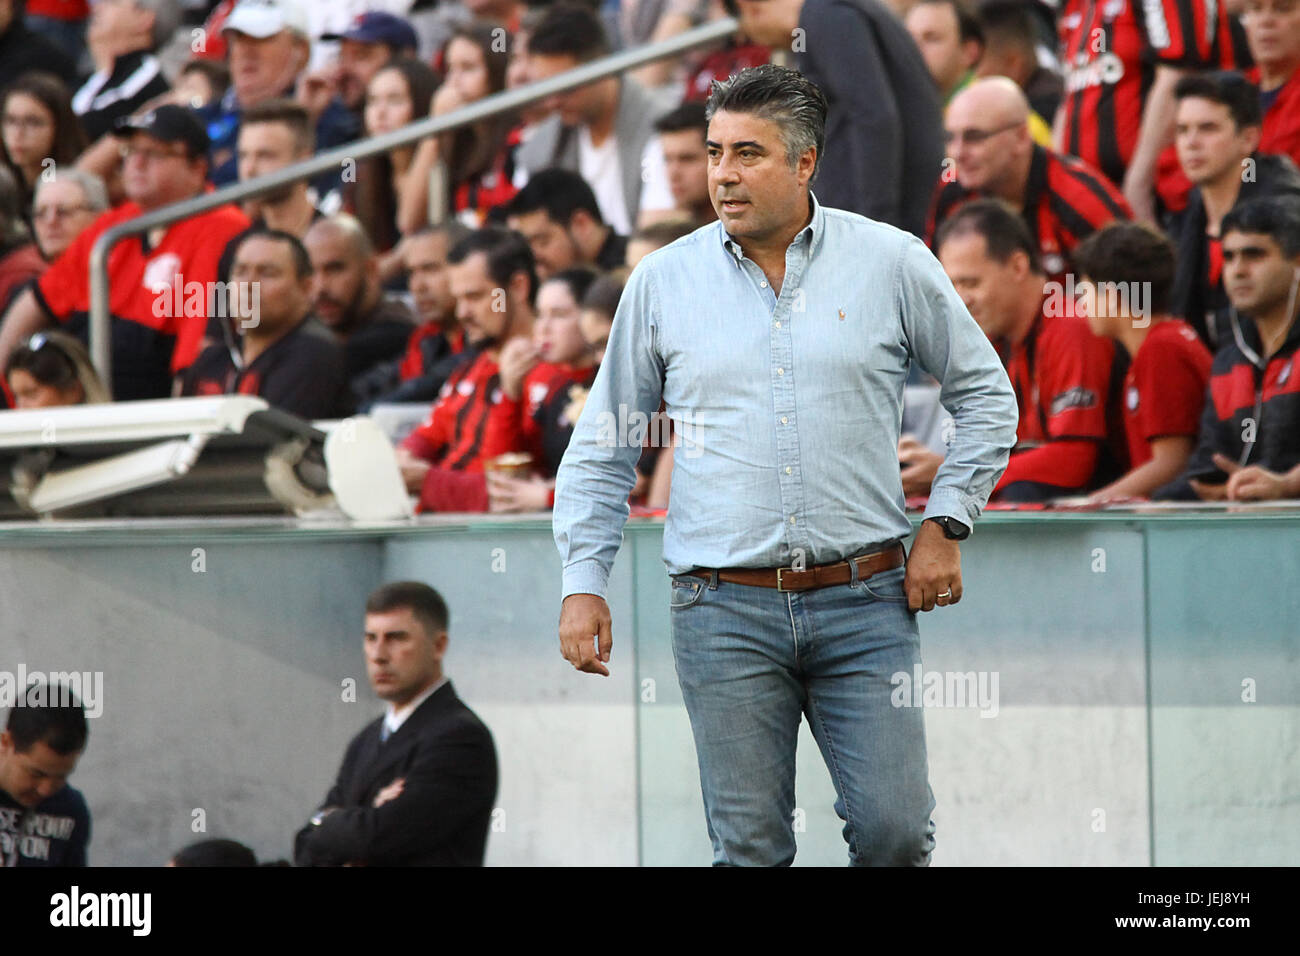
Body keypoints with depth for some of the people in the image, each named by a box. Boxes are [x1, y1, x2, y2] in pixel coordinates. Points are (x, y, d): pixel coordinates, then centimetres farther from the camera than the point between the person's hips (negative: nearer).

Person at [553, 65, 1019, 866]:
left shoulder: (893, 264, 3)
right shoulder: (663, 281, 6)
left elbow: (986, 395, 13)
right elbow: (604, 446, 13)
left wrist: (946, 525, 4)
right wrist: (584, 583, 5)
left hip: (864, 599, -1)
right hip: (724, 612, 1)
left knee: (895, 830, -6)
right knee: (749, 847, 0)